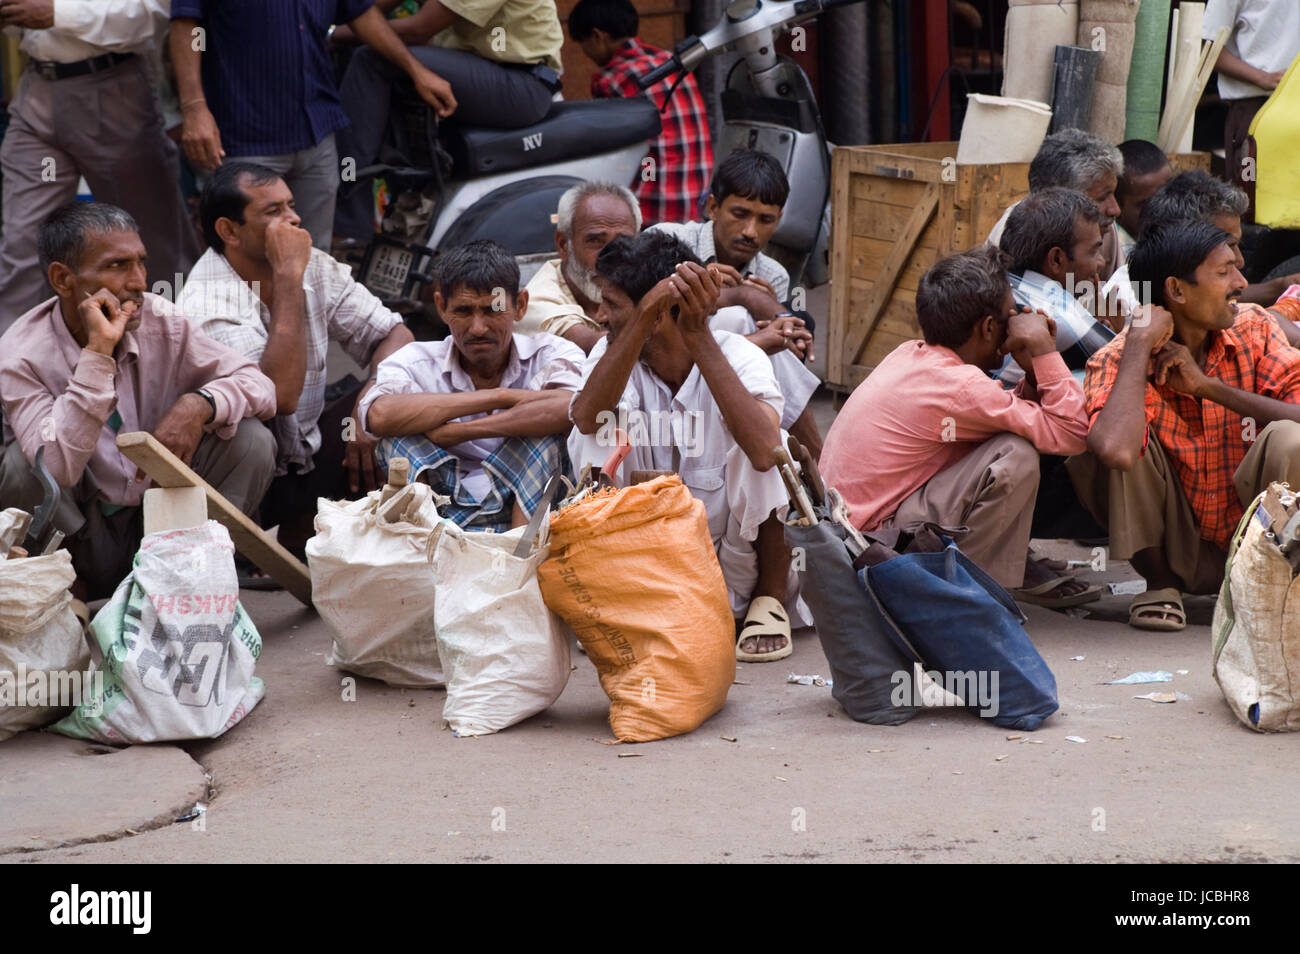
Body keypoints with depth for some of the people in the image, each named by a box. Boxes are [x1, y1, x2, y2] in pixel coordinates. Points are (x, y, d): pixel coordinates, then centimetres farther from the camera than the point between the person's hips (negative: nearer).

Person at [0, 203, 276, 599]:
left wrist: (199, 404, -27)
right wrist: (98, 350, -35)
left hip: (160, 530, 3)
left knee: (251, 439, -15)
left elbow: (259, 385, -5)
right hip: (80, 535, -3)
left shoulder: (158, 319, -7)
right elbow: (57, 467, -36)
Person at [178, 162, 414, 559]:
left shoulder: (313, 266, -2)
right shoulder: (207, 304, -24)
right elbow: (281, 395, -37)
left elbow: (393, 334, 1)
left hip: (309, 449, 7)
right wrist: (288, 277, -32)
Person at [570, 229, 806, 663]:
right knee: (601, 433, -19)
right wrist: (644, 317, -38)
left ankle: (769, 600, -8)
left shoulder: (739, 356, -16)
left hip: (735, 563, -2)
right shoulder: (615, 352, -7)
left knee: (770, 453, -28)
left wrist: (698, 335, -40)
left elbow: (764, 449, -38)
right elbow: (585, 417, -31)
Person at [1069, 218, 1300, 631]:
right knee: (1095, 449, -25)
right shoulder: (1118, 360, -14)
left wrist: (1207, 386, -22)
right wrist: (1139, 343, -26)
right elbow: (1116, 451, -38)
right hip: (1176, 548, -1)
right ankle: (1161, 583, -4)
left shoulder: (1254, 328, -4)